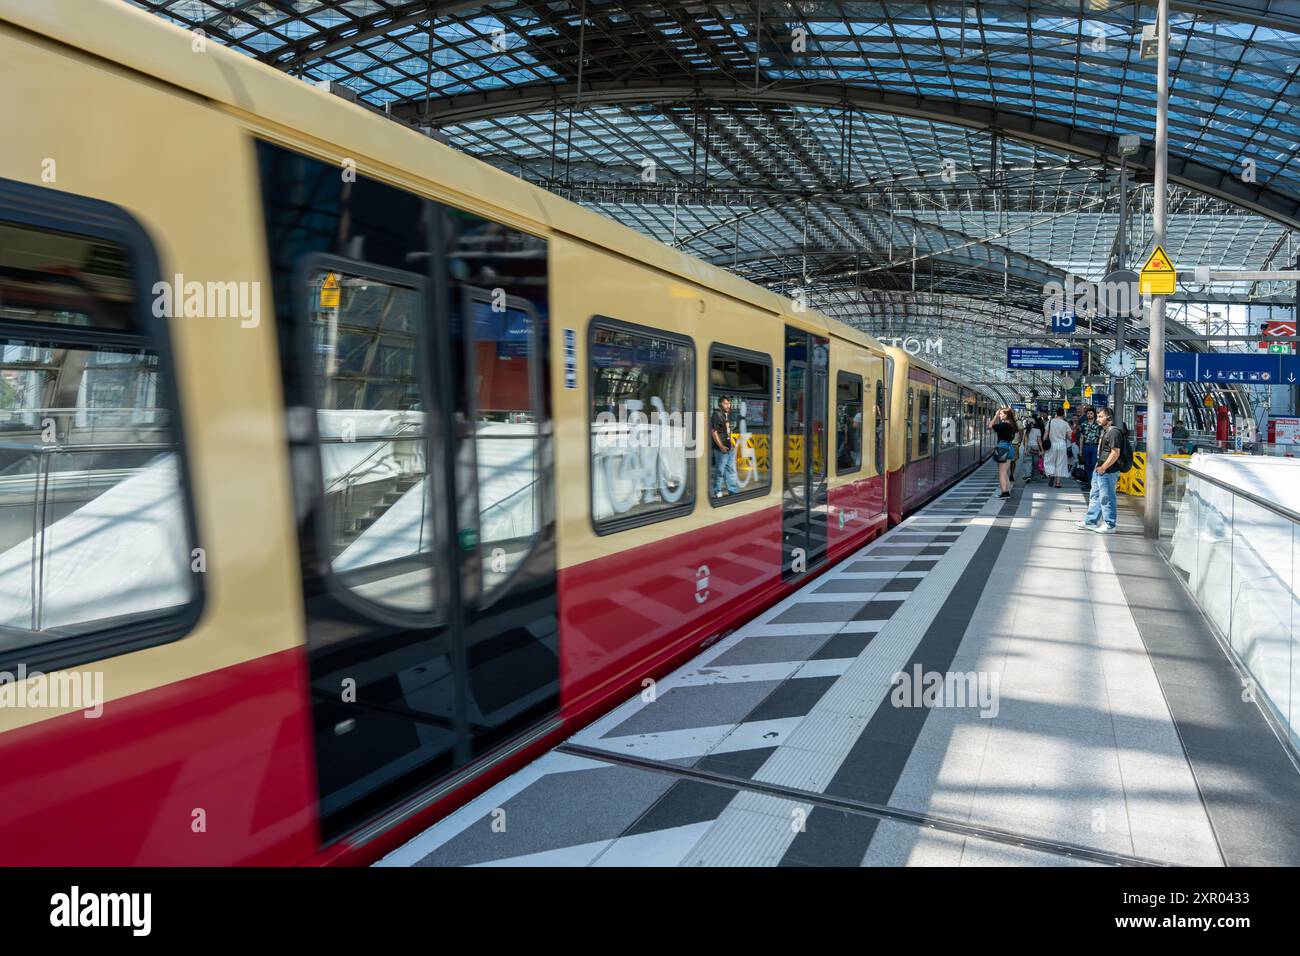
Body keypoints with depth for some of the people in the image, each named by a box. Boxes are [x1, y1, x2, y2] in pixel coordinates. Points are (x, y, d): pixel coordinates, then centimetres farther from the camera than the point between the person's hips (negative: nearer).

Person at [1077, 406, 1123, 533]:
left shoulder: (1114, 432, -17)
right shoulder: (1104, 431, 15)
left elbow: (1115, 453, -23)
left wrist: (1103, 468, -18)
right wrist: (1098, 466, 14)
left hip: (1108, 472, -11)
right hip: (1099, 470, 11)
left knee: (1107, 499, -2)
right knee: (1095, 496, 16)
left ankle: (1110, 526, 7)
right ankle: (1090, 522, 25)